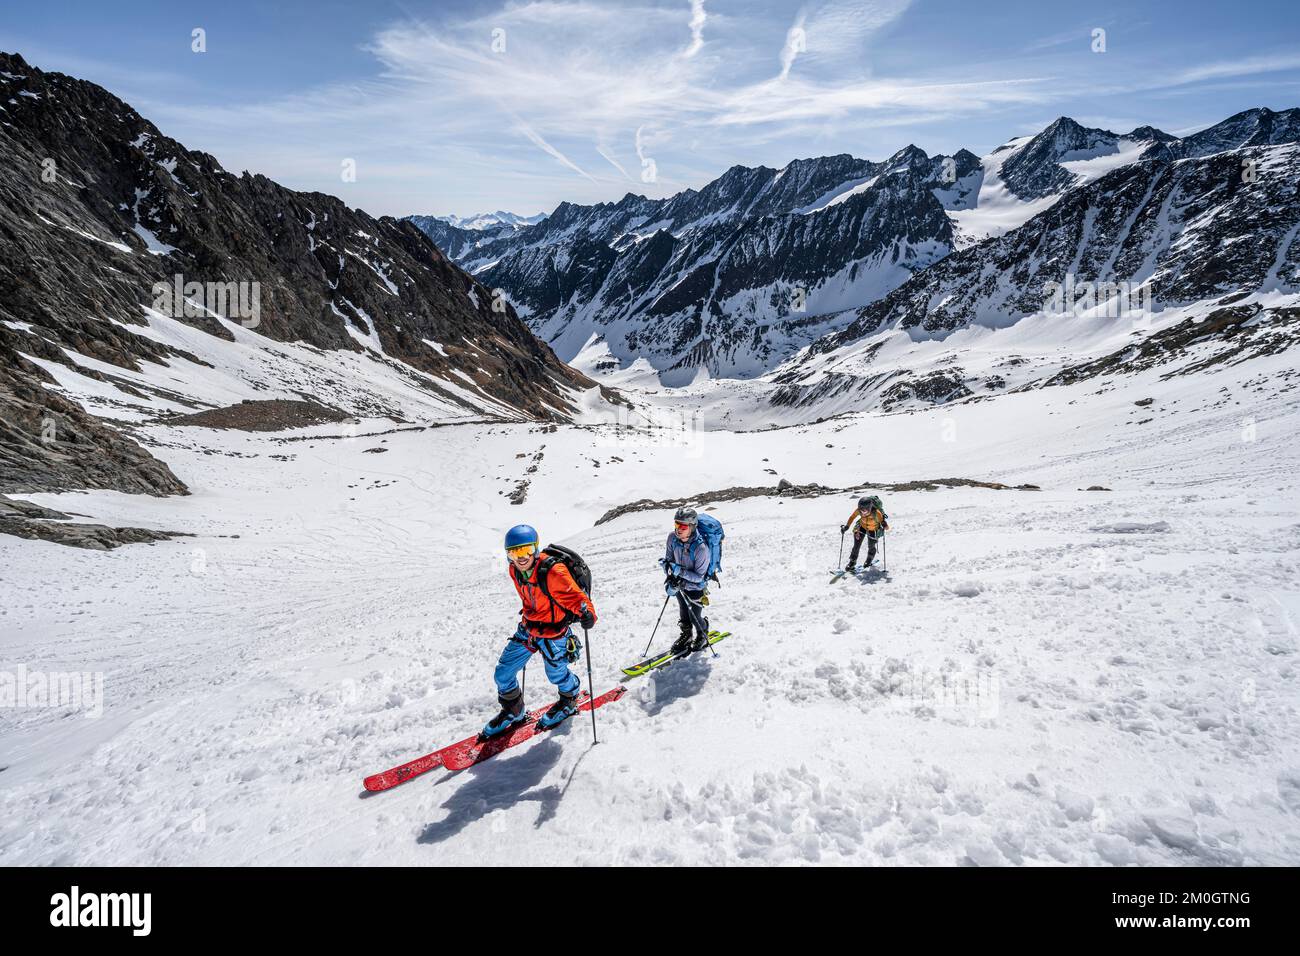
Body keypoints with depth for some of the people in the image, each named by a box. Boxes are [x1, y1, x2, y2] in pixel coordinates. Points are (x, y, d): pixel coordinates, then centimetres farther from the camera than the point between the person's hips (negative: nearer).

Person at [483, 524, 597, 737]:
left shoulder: (553, 573, -31)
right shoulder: (515, 571, -9)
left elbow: (575, 597, -31)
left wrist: (587, 613, -52)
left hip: (553, 633, -6)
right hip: (527, 629, 6)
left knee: (556, 674, 15)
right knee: (503, 673, 10)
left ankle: (569, 700, 48)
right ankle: (512, 711, 36)